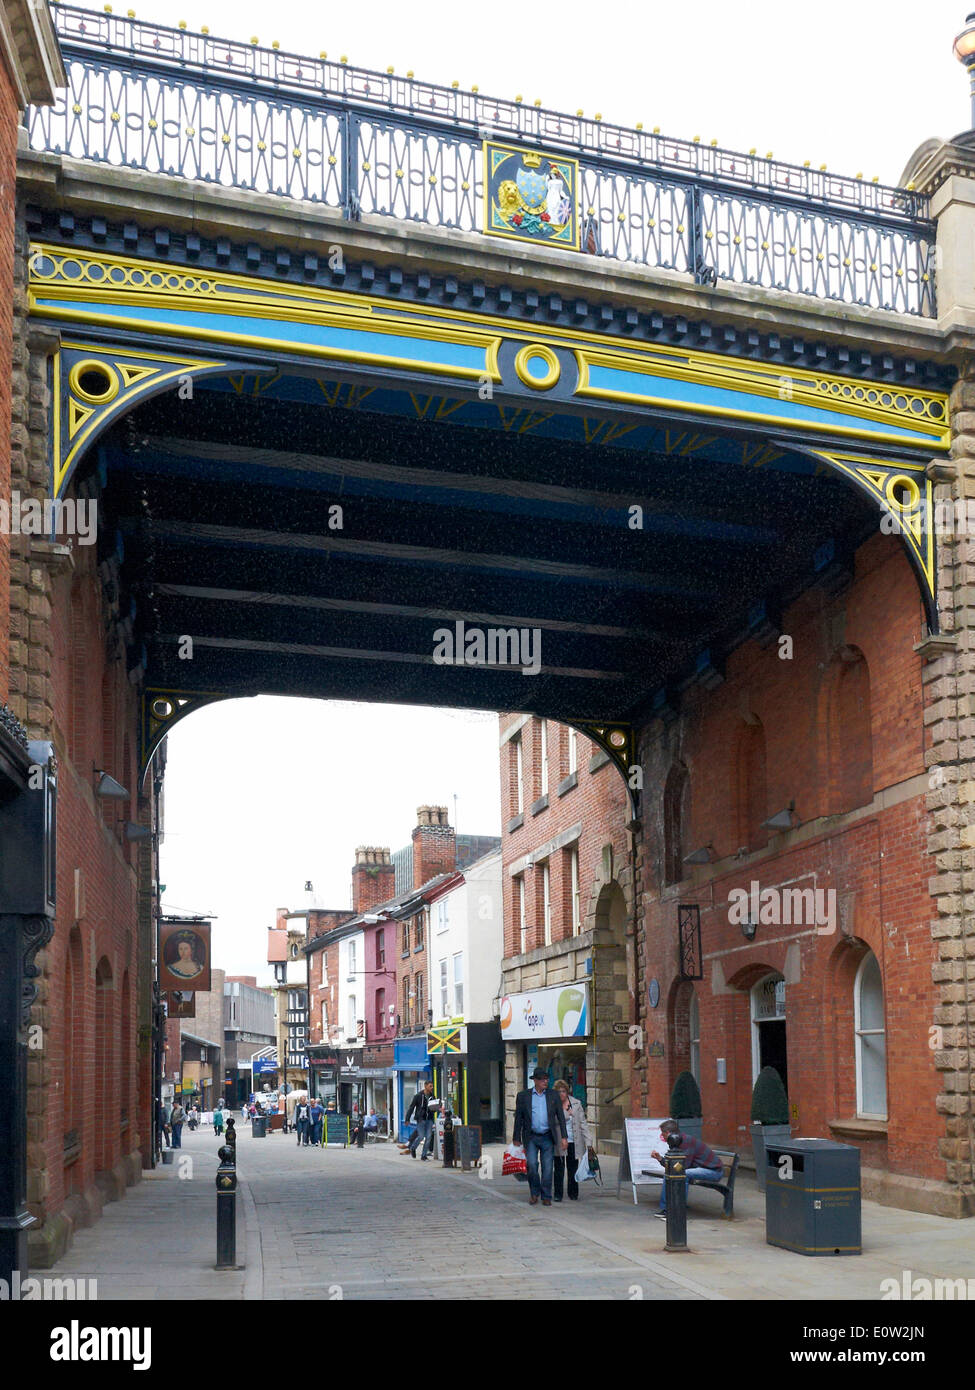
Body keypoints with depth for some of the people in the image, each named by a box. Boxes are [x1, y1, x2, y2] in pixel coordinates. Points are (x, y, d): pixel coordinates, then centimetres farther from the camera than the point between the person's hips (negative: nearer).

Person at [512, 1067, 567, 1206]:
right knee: (532, 1164, -14)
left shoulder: (553, 1096, 6)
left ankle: (546, 1197, 13)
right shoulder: (523, 1096, 3)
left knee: (547, 1168, 0)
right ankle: (534, 1192, 8)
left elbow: (561, 1117, 6)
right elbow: (518, 1119, 5)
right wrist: (516, 1139, 3)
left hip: (547, 1138, 1)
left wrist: (564, 1137, -1)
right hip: (531, 1137, -1)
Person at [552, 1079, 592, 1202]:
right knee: (559, 1169, -1)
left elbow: (582, 1123, 6)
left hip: (573, 1142, 2)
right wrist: (566, 1113, -17)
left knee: (573, 1169, 9)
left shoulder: (576, 1103, 5)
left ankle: (573, 1194, 21)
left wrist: (588, 1141, 1)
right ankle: (558, 1194, 8)